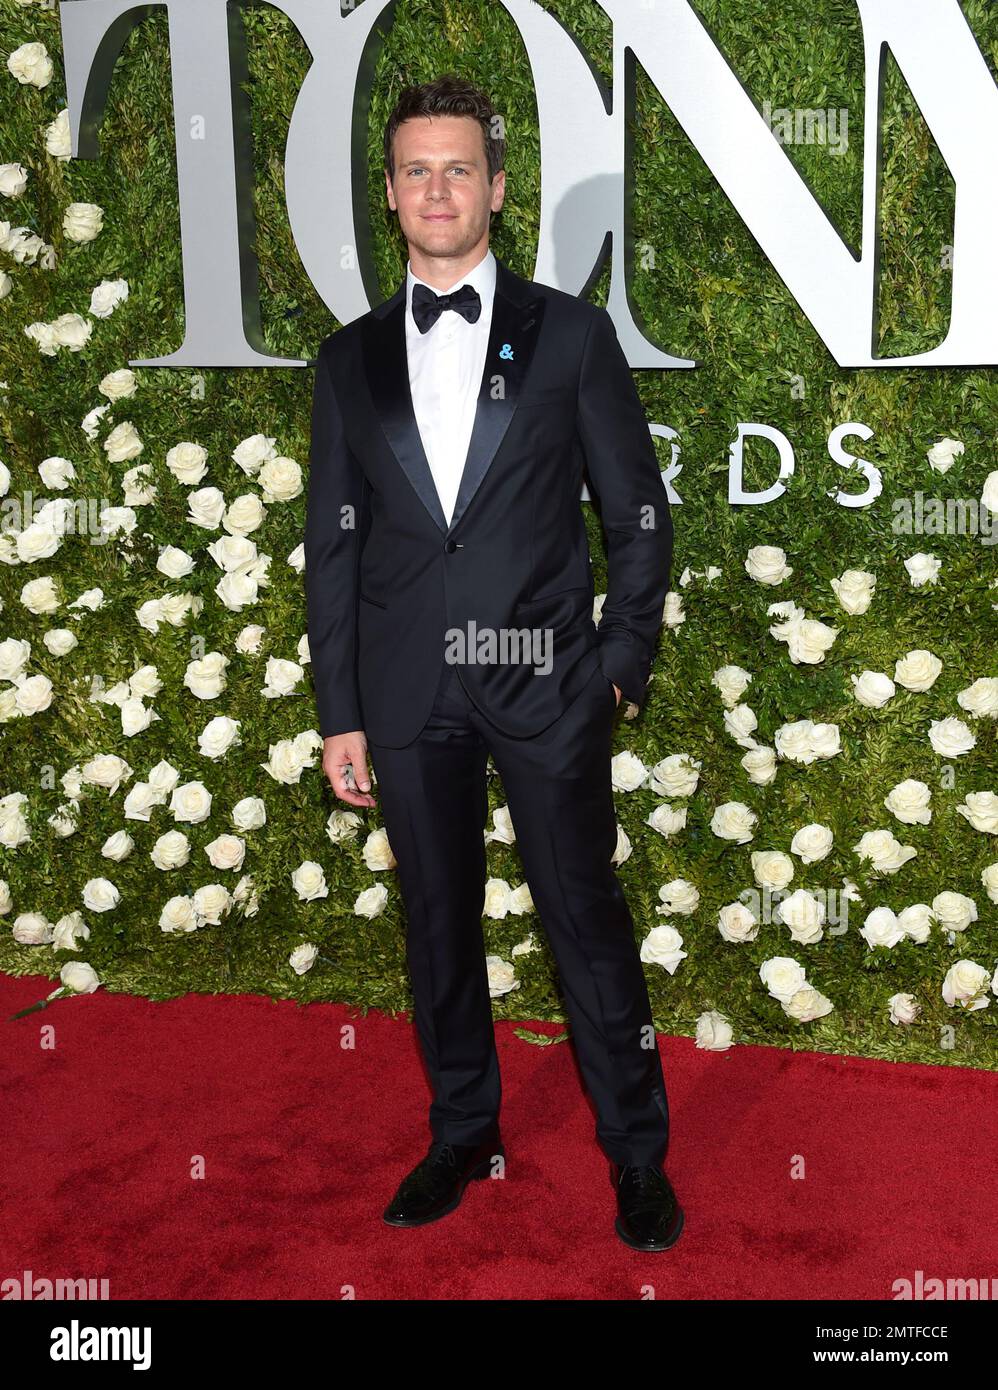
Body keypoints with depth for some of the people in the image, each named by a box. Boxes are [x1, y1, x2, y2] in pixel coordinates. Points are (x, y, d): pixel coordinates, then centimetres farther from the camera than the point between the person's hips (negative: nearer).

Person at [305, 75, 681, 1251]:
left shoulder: (569, 333, 2)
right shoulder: (352, 357, 9)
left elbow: (639, 513, 3)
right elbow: (333, 541, 8)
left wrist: (620, 660, -4)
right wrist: (338, 712, 5)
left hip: (543, 680, -2)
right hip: (407, 691, 3)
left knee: (587, 920, 3)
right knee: (437, 924, 12)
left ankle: (637, 1156, 19)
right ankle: (462, 1136, 29)